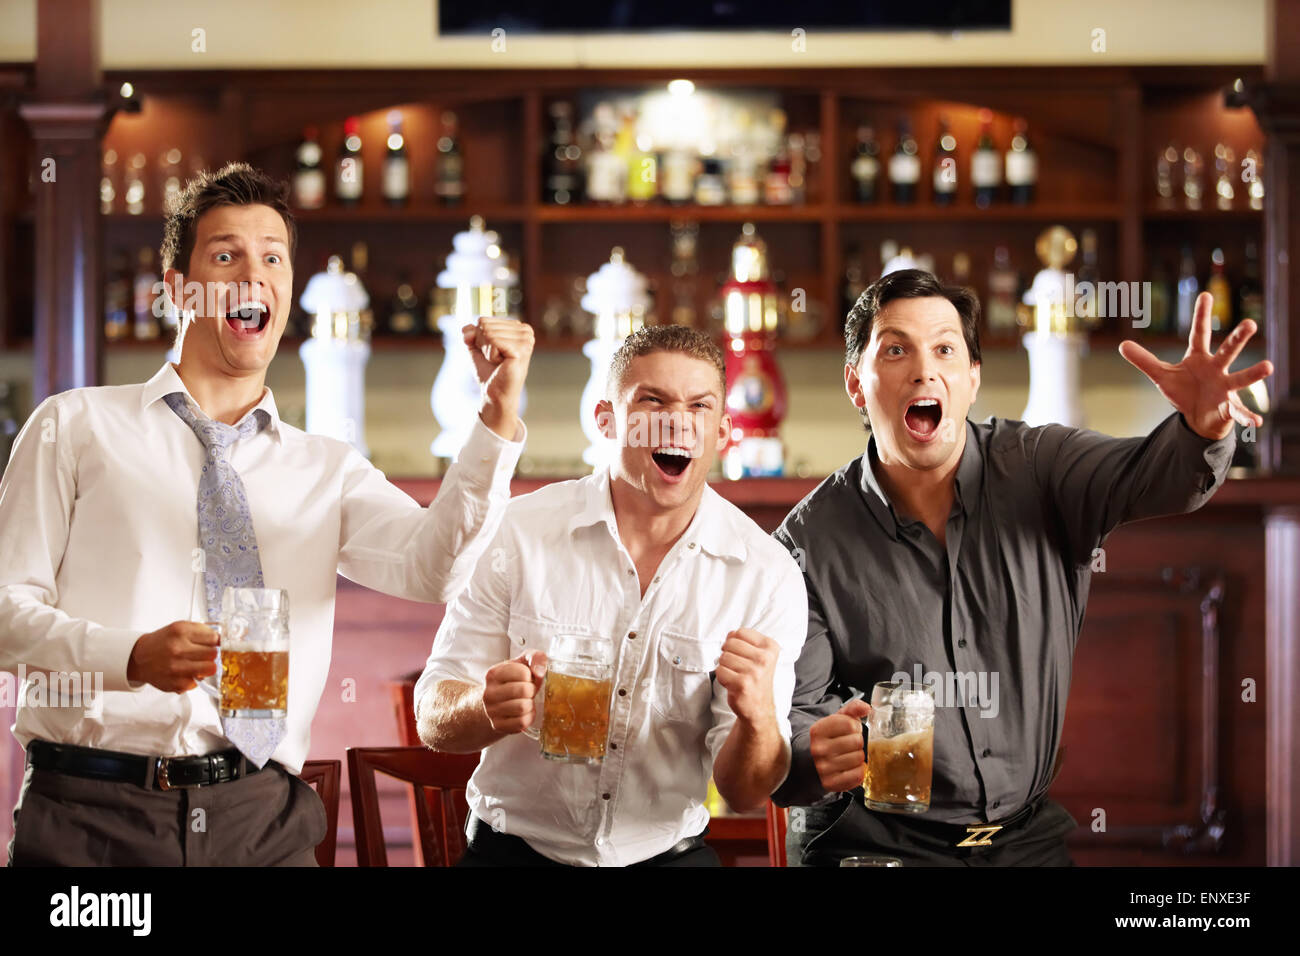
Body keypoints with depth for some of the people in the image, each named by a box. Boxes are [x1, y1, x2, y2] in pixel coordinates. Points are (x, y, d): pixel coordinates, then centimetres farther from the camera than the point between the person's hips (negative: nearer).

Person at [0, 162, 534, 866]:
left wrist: (500, 415, -17)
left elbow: (432, 569, -5)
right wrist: (131, 656, -17)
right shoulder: (76, 428, 7)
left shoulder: (328, 471, 13)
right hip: (93, 812, -2)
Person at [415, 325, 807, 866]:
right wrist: (488, 710, -25)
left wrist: (757, 717, -25)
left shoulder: (767, 577, -4)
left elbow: (744, 795, -3)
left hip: (666, 854, 1)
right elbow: (434, 720, -2)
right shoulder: (516, 534, -5)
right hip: (516, 850, 0)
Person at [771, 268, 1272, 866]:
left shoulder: (1038, 468, 0)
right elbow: (787, 715, -7)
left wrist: (1202, 428, -42)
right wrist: (816, 757, -31)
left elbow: (1146, 478, -18)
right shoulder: (809, 543, -5)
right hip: (872, 840, 0)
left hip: (1025, 835, 0)